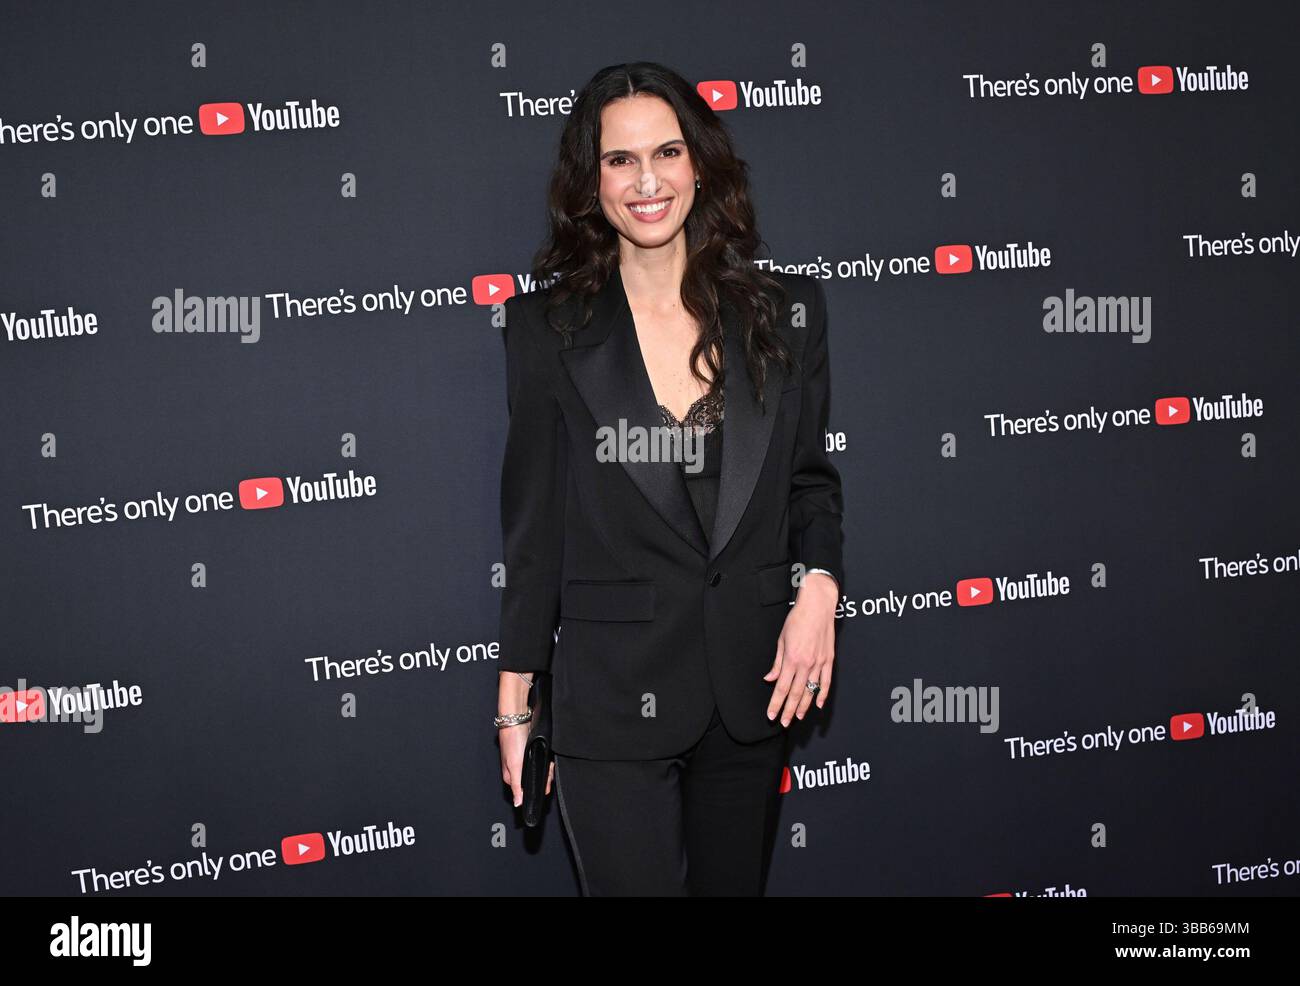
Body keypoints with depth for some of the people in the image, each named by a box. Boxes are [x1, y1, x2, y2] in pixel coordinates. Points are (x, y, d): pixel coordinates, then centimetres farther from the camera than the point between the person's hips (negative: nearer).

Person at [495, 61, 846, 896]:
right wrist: (515, 703, 3)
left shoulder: (785, 311, 3)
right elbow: (534, 525, 1)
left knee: (735, 883, 15)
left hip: (752, 685, 3)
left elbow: (811, 479, 11)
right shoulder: (550, 327, -2)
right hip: (612, 694, -3)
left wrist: (819, 586, -8)